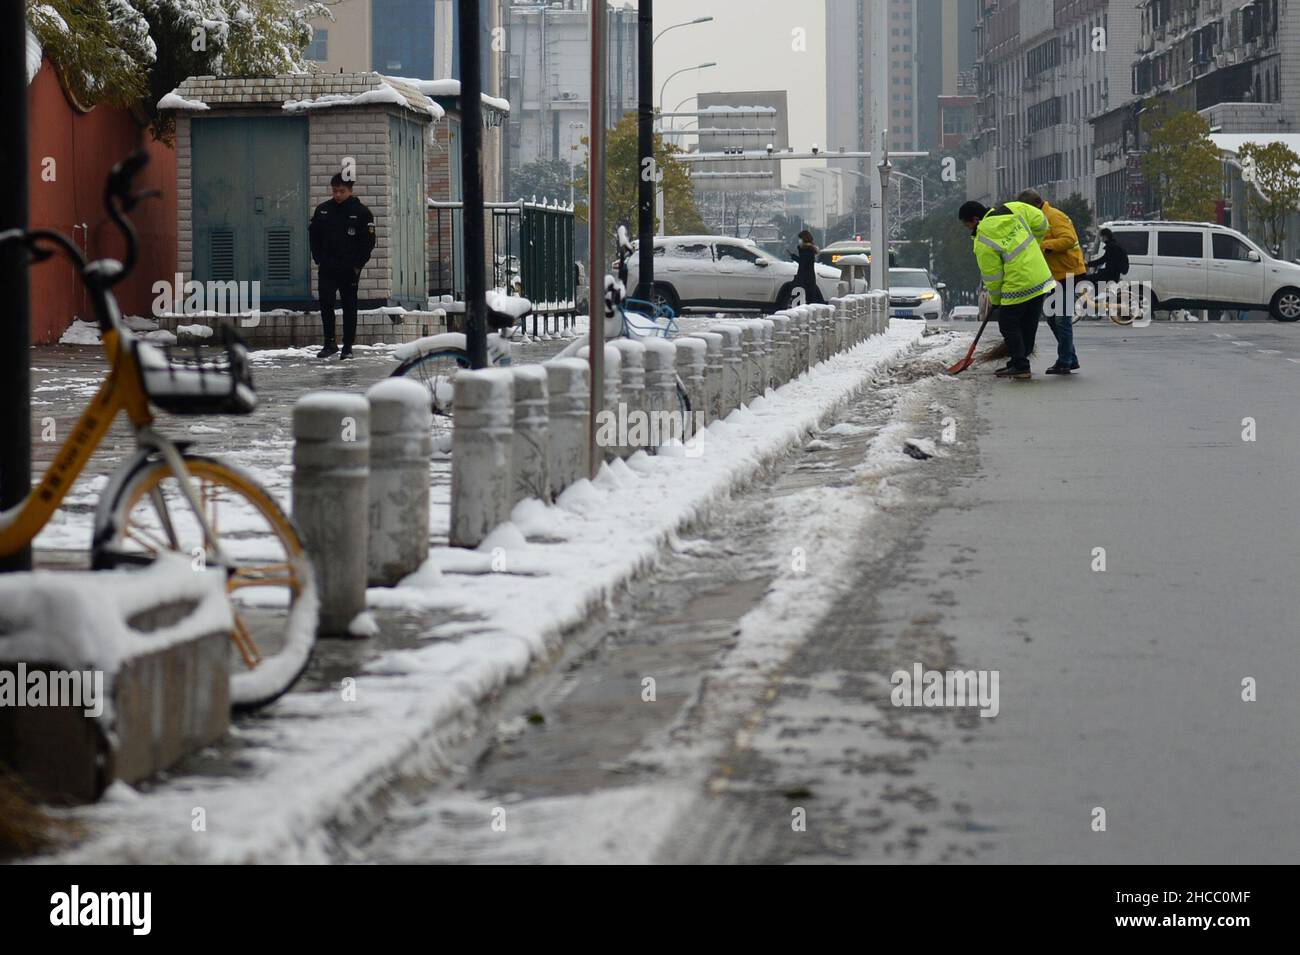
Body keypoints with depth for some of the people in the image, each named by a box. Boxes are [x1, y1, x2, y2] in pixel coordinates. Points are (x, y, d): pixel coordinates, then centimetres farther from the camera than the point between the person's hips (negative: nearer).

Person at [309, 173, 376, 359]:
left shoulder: (361, 212, -2)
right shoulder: (322, 210, 6)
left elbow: (369, 241, -1)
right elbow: (313, 235, 15)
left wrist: (358, 264, -7)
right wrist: (318, 259, 5)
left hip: (349, 270, -2)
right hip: (327, 269, 2)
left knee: (349, 307, 4)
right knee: (326, 304, -6)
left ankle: (348, 347, 10)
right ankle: (329, 343, 2)